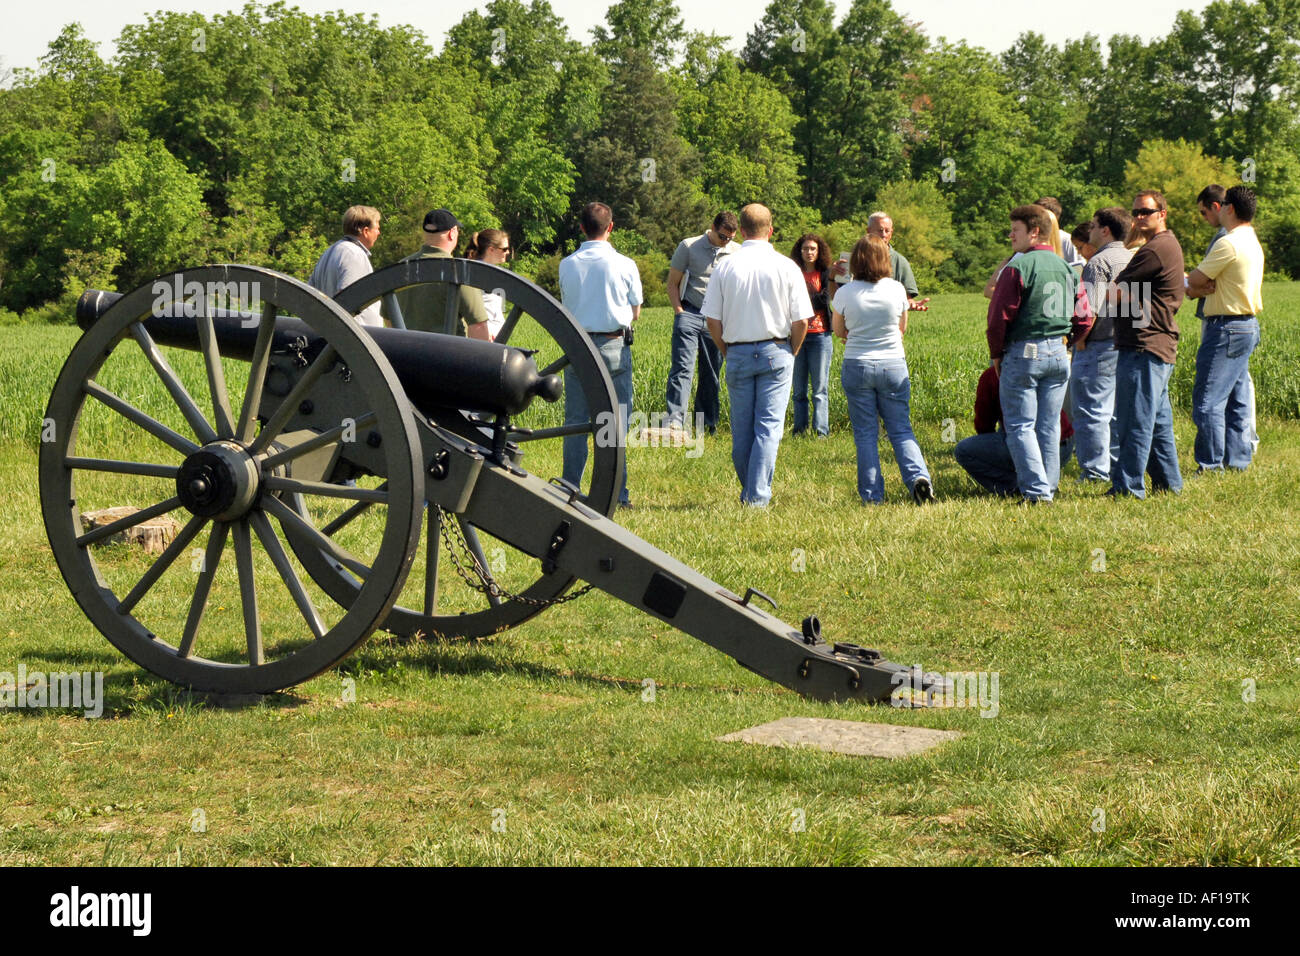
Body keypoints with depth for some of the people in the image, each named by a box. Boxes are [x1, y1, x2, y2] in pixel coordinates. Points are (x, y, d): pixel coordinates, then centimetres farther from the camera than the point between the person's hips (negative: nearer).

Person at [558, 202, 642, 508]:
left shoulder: (567, 265, 1)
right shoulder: (624, 265, -5)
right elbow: (635, 313, 6)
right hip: (613, 347, -2)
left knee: (575, 422, 7)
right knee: (615, 423, 2)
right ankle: (616, 493, 1)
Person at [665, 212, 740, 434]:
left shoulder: (737, 252, 8)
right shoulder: (688, 247, 1)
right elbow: (672, 283, 6)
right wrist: (679, 311, -4)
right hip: (690, 313, -3)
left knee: (712, 373, 5)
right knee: (683, 367, -15)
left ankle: (708, 423, 14)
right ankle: (674, 419, -25)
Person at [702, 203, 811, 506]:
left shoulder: (725, 267, -2)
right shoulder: (786, 267, -5)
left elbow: (712, 320, -1)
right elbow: (801, 321, -5)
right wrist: (791, 352, 12)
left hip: (737, 354, 2)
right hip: (775, 352, -2)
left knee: (741, 429, 11)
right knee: (769, 427, -1)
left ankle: (747, 493, 20)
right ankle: (758, 496, -8)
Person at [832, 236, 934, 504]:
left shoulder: (844, 294, -9)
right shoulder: (896, 289, -5)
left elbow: (839, 330, 7)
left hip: (857, 366, -1)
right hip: (894, 364, 1)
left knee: (865, 434, 5)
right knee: (900, 429, 8)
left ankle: (872, 495, 4)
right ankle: (918, 475, -14)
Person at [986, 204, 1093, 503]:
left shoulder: (1018, 267, -11)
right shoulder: (1066, 268, 10)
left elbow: (999, 317, -12)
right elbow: (1084, 318, 11)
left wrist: (996, 354, 0)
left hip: (1023, 353, -6)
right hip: (1059, 354, 6)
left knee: (1020, 426, -1)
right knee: (1050, 426, 13)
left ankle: (1036, 490, -9)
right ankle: (1049, 487, 15)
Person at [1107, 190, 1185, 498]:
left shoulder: (1155, 250, -15)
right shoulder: (1169, 245, 20)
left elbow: (1114, 295, -12)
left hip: (1143, 344, -11)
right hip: (1161, 345, 11)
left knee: (1135, 420, -9)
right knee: (1158, 419, 16)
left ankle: (1128, 486, -8)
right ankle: (1168, 482, 21)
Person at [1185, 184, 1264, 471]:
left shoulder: (1229, 243, -17)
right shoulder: (1252, 242, 15)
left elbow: (1195, 279, -11)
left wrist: (1195, 284, 9)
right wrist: (1205, 286, -2)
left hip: (1227, 327, -10)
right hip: (1248, 324, 10)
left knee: (1208, 400, -8)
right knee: (1236, 398, 13)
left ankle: (1211, 466, -8)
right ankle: (1239, 458, 16)